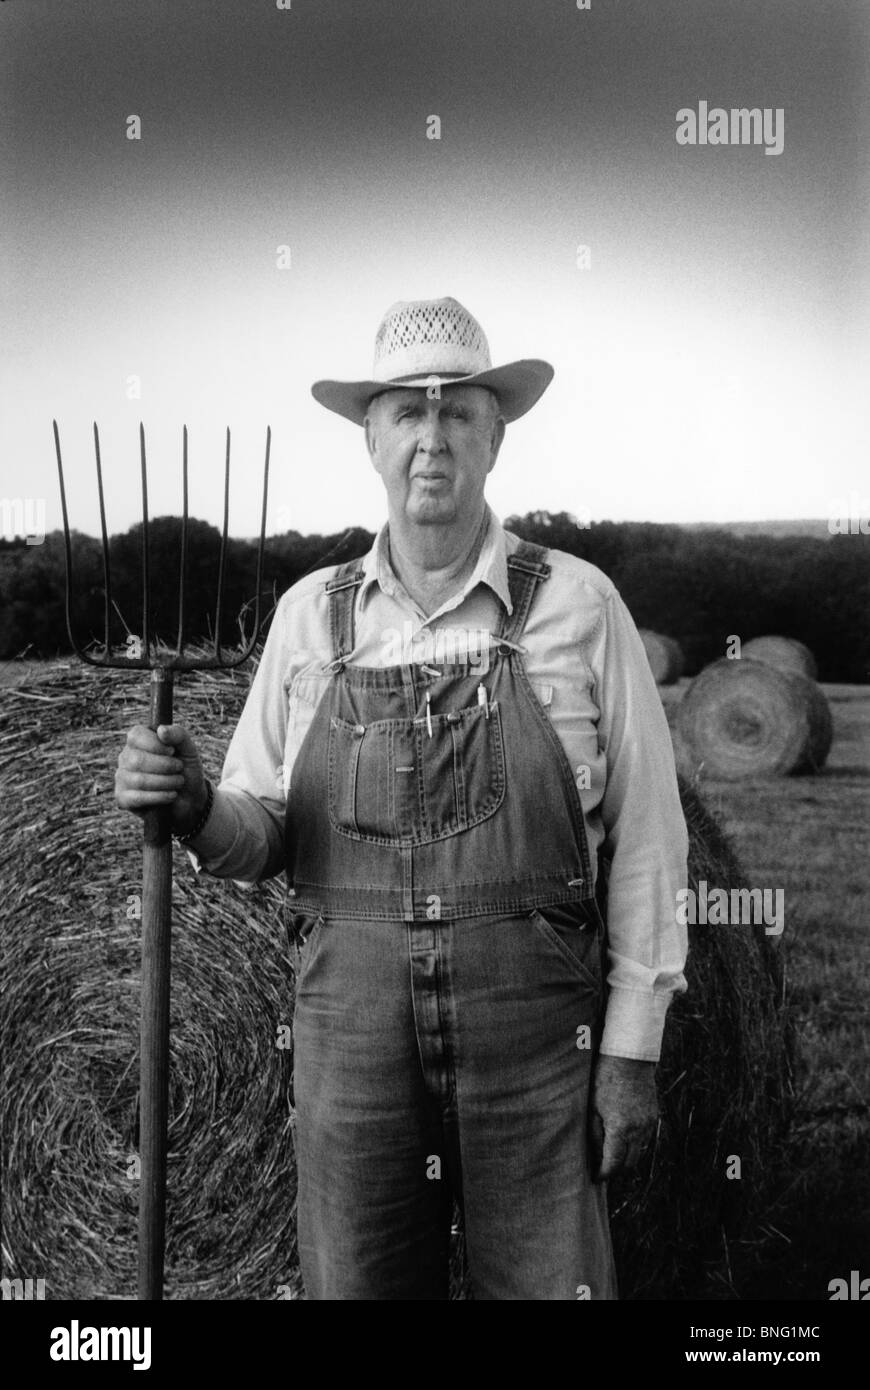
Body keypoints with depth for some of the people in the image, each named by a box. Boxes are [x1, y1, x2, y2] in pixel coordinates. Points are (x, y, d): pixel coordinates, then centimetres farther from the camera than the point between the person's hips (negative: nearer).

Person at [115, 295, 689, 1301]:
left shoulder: (578, 604, -3)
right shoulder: (311, 616, 3)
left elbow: (644, 833, -2)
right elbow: (260, 836, 8)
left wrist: (633, 1046, -4)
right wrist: (194, 810, -15)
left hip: (535, 1034, -1)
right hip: (351, 1029, 2)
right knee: (360, 1287, 13)